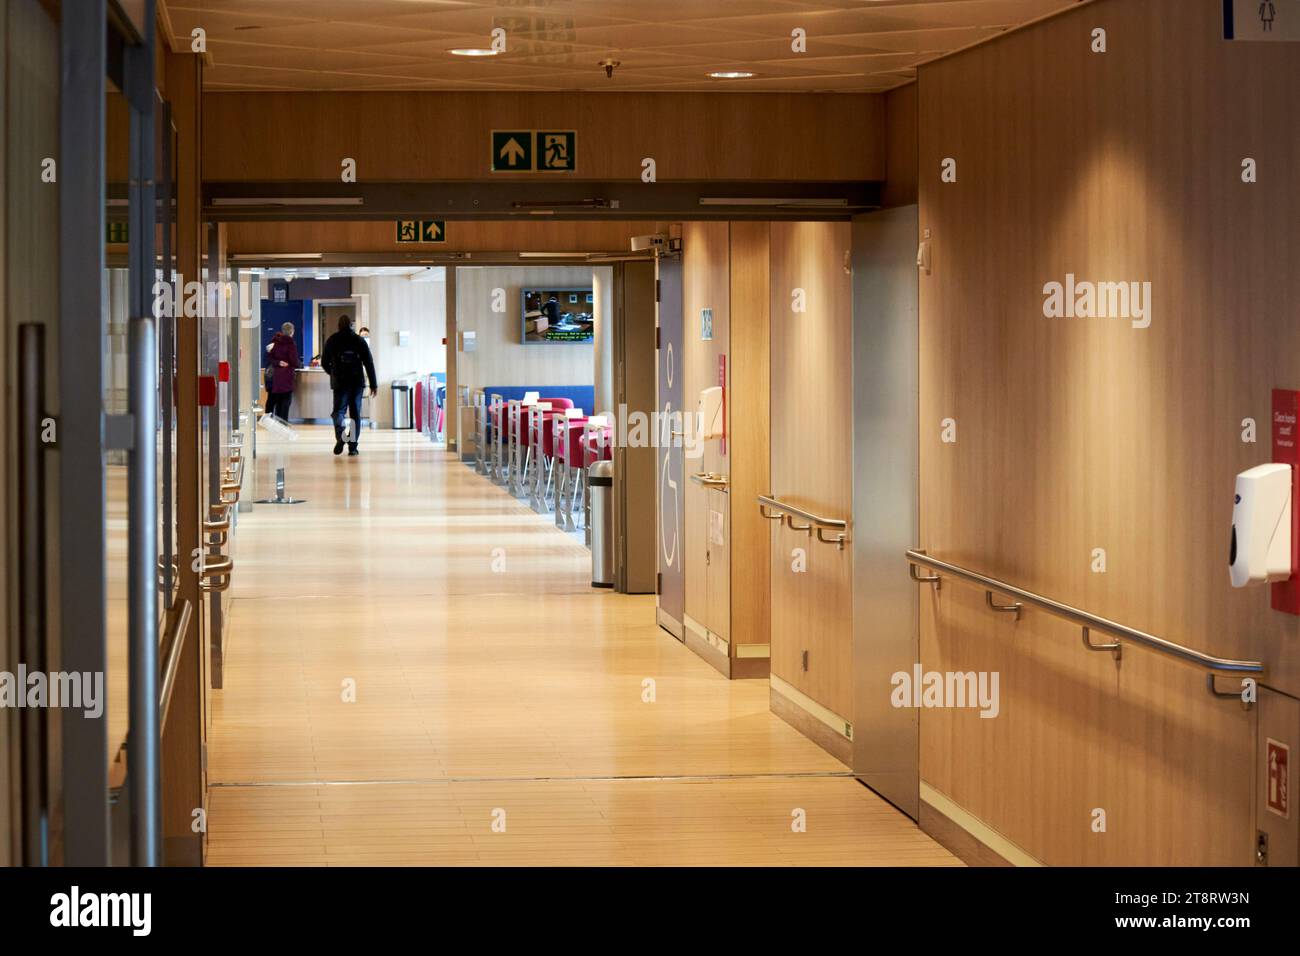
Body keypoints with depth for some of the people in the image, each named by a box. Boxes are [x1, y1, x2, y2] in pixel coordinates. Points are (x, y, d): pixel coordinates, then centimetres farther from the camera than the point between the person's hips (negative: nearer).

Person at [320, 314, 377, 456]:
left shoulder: (331, 340, 3)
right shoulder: (359, 340, 3)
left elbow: (324, 363, 9)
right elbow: (369, 363, 0)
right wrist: (373, 384, 3)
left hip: (340, 382, -1)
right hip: (357, 382, 1)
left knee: (338, 411, 3)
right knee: (355, 414, 8)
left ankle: (340, 435, -27)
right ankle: (352, 446, 4)